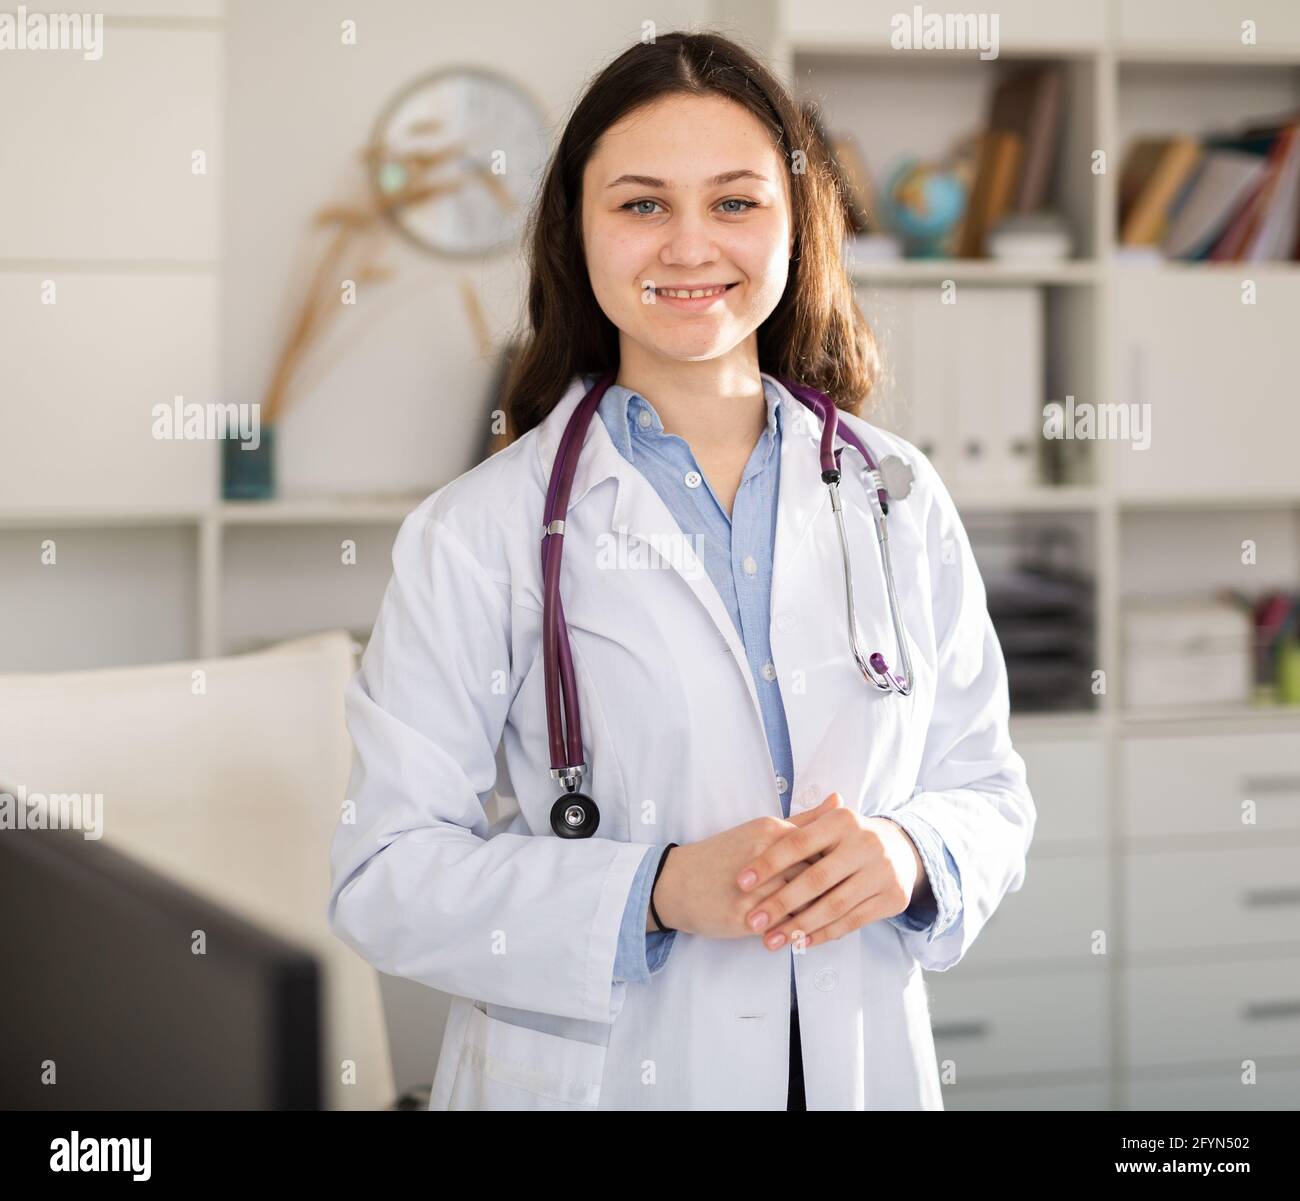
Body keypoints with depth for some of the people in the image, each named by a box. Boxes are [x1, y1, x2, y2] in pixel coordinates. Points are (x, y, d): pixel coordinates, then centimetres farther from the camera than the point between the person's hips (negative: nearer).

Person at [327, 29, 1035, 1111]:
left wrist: (910, 855, -15)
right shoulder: (478, 532, -9)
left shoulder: (898, 498, 1)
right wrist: (658, 892, -23)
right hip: (589, 1073, -2)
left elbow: (987, 789, 6)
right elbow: (387, 876, -12)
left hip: (865, 1064, 3)